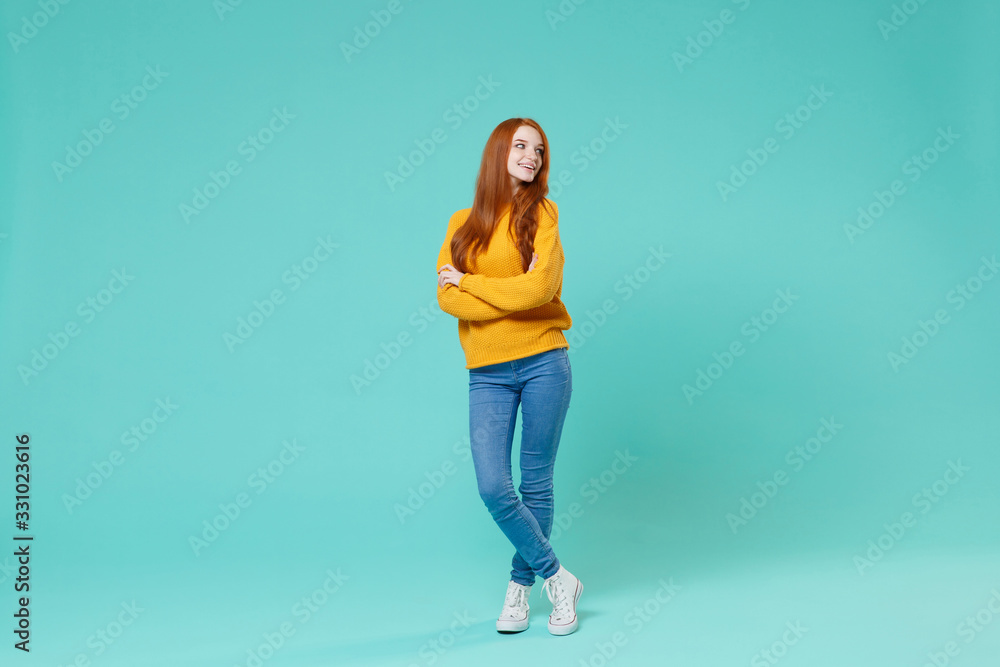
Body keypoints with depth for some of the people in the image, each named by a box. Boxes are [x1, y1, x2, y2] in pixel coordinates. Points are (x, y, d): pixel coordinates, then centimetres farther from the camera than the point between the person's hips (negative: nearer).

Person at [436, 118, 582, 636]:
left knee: (536, 484, 6)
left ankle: (520, 585, 24)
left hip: (544, 362, -2)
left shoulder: (542, 212, 2)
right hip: (487, 373, 2)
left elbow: (540, 288, -12)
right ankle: (558, 579, 14)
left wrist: (468, 280, -4)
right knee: (493, 487, -6)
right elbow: (448, 297, -3)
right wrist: (513, 293, -13)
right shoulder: (463, 222, 9)